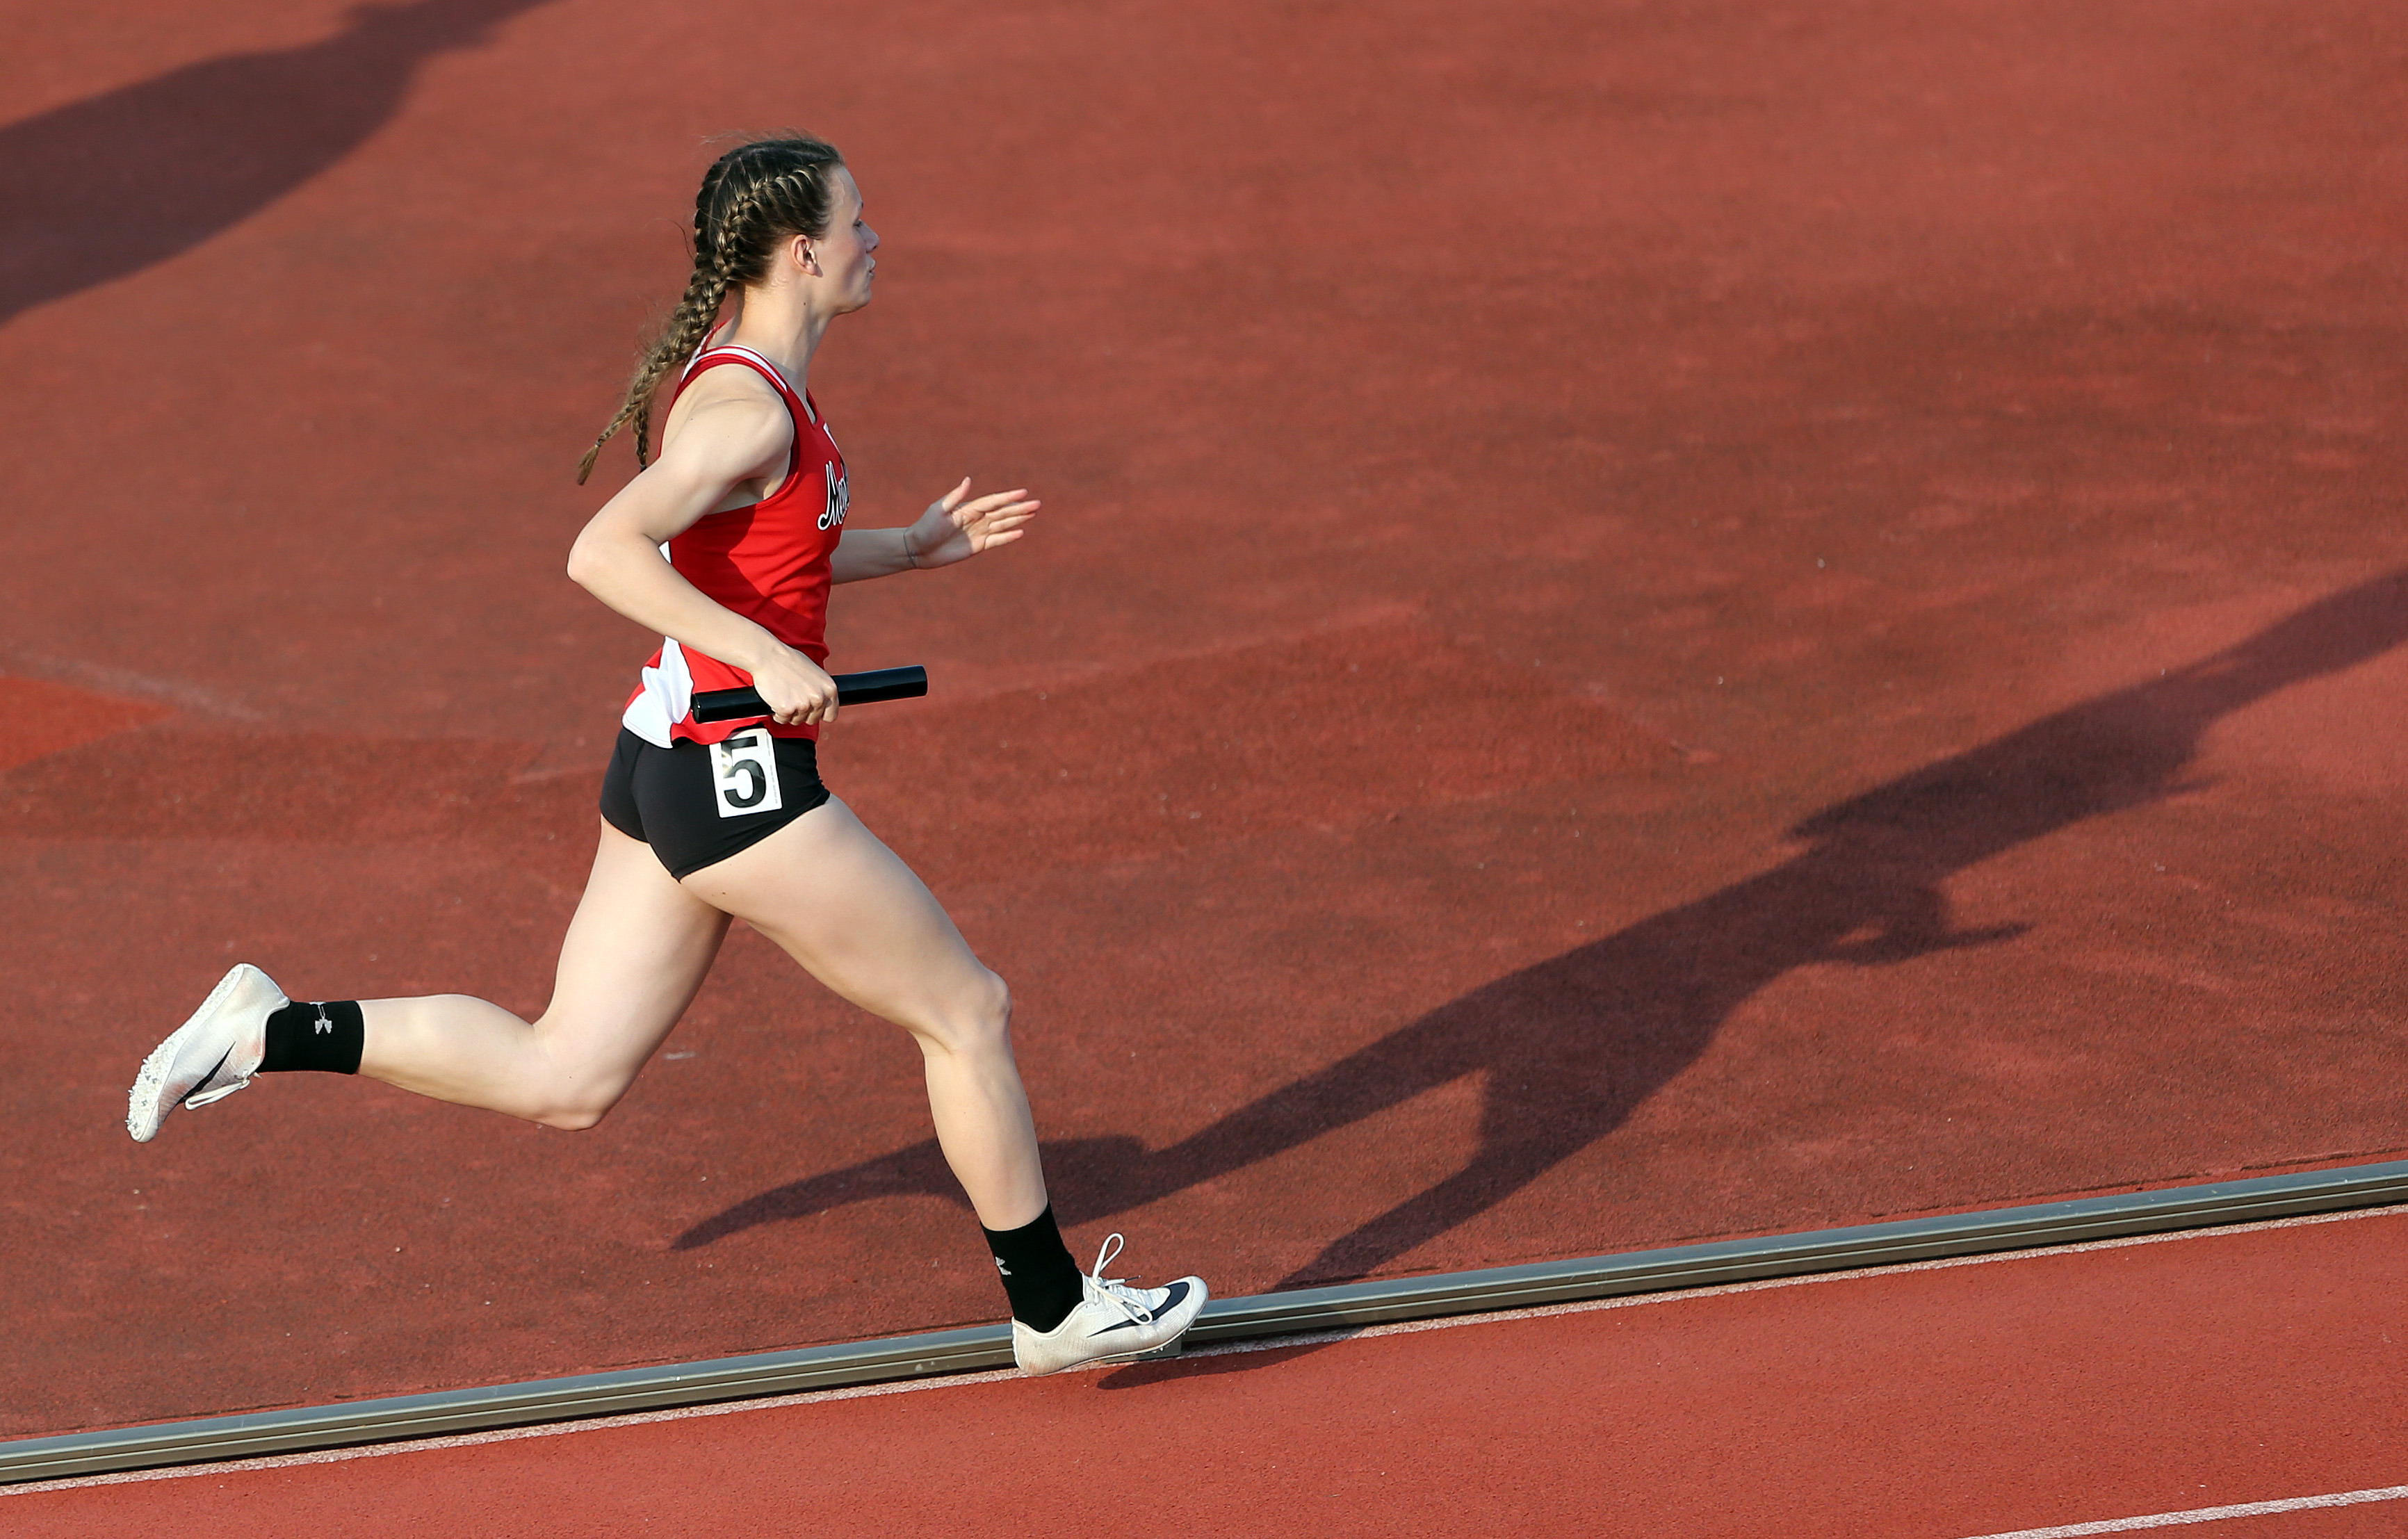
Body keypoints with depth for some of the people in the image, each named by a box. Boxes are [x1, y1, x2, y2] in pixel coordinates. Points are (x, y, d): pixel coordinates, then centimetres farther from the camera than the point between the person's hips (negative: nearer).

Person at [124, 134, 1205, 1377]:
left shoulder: (745, 379, 12)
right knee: (969, 1013, 4)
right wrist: (764, 657, -28)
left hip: (665, 762, 10)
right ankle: (1053, 1308, 15)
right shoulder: (749, 410, -19)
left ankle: (268, 1032, 9)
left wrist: (923, 546, 19)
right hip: (736, 776, -10)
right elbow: (602, 553, -29)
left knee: (563, 1078, 12)